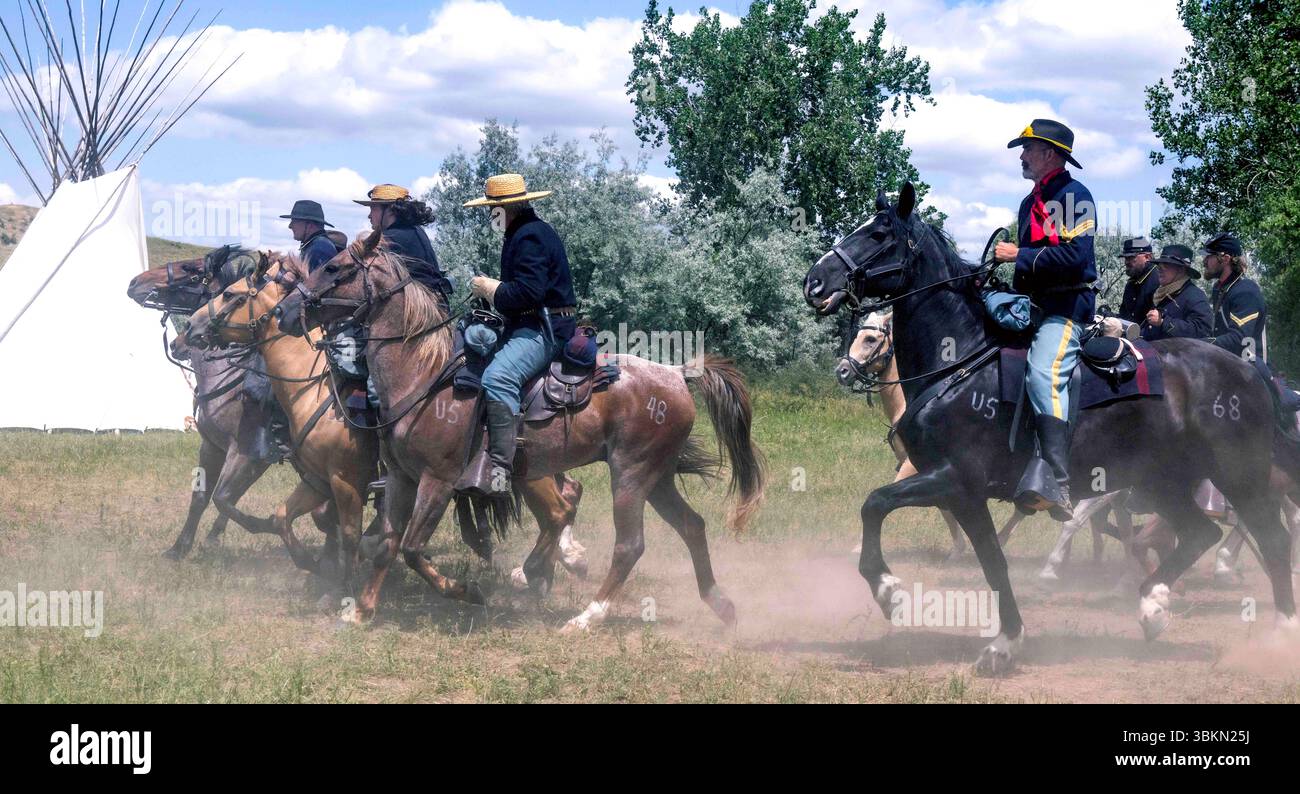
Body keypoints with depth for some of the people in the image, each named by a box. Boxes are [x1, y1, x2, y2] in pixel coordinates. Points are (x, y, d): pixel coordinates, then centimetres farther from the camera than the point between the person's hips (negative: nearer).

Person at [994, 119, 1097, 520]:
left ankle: (1055, 483, -42)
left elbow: (1076, 255, -19)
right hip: (1033, 306, 11)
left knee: (1044, 374, -30)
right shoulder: (1030, 202, 23)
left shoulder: (1074, 196, -6)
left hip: (1067, 306, -11)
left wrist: (1020, 256, -16)